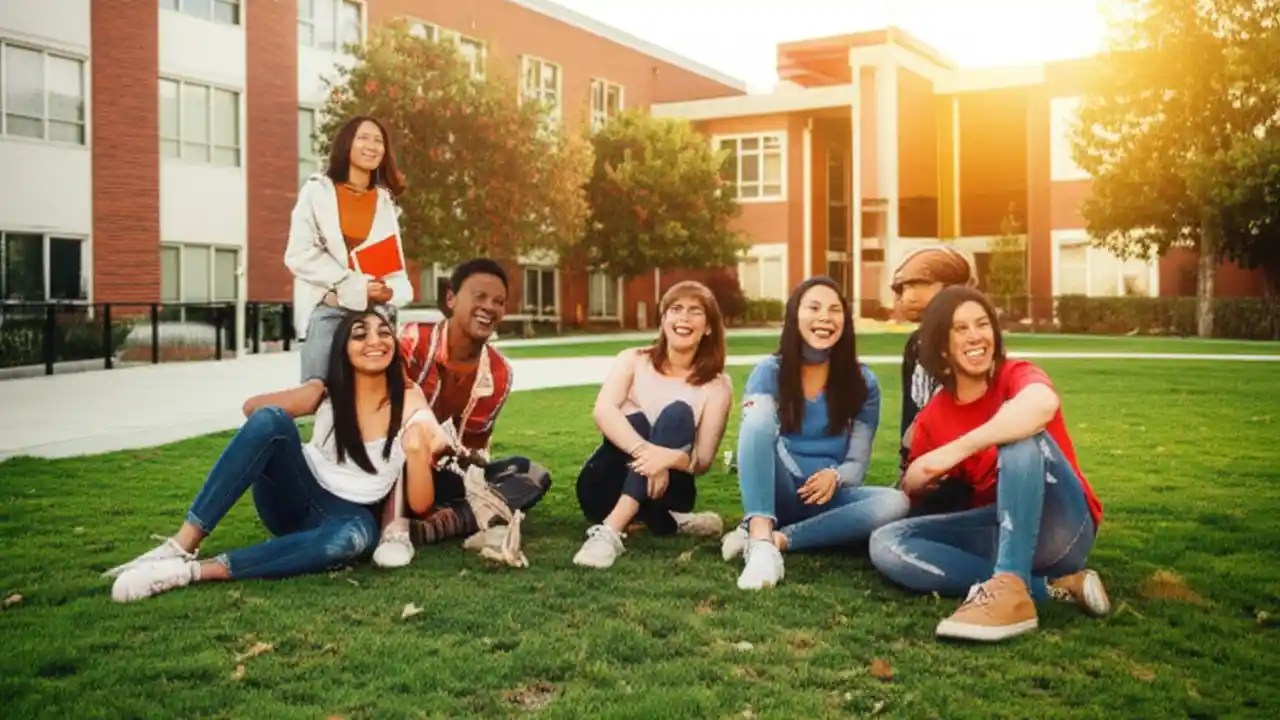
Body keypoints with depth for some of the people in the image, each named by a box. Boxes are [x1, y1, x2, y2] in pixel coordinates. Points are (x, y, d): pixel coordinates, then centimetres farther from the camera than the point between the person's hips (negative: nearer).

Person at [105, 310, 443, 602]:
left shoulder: (410, 401, -9)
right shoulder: (329, 392, -3)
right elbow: (252, 407, -2)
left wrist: (418, 451, -33)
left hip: (347, 515, -1)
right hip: (294, 499, 2)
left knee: (355, 535, -41)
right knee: (270, 419, -28)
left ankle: (195, 570, -36)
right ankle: (181, 546, -29)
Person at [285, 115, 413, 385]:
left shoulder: (385, 200, 18)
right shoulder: (317, 190, 8)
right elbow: (299, 254, -3)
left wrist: (393, 291, -10)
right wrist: (355, 286, -13)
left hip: (377, 314, 3)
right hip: (328, 311, -3)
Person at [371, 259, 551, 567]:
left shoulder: (498, 373, -4)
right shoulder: (413, 341, -17)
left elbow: (474, 447, 1)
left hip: (444, 474, 5)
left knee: (534, 476, -12)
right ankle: (394, 528, -42)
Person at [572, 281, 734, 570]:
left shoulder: (717, 385, -1)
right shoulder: (633, 360, 1)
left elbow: (703, 461, -9)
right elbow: (603, 411, -19)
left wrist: (668, 457, -33)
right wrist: (645, 451, -37)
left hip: (662, 490, 0)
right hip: (609, 488, 0)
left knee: (678, 413, -28)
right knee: (636, 420, -27)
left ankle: (612, 530, -43)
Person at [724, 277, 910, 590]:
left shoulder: (862, 382, 4)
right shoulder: (769, 372, 1)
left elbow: (857, 462, 1)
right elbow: (755, 430, -10)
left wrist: (834, 477, -21)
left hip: (828, 496, 2)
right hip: (775, 495, -2)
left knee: (895, 502, -29)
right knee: (761, 416, -29)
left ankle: (778, 539, -29)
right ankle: (760, 541, -44)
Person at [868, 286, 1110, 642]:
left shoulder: (1016, 376, -10)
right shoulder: (932, 418, 5)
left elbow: (1043, 405, -37)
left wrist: (956, 450, -34)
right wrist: (915, 478, -14)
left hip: (1058, 527, -5)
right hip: (1001, 529, 5)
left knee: (1022, 433, -30)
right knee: (887, 544, -16)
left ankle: (1010, 591, -37)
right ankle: (1050, 586, -20)